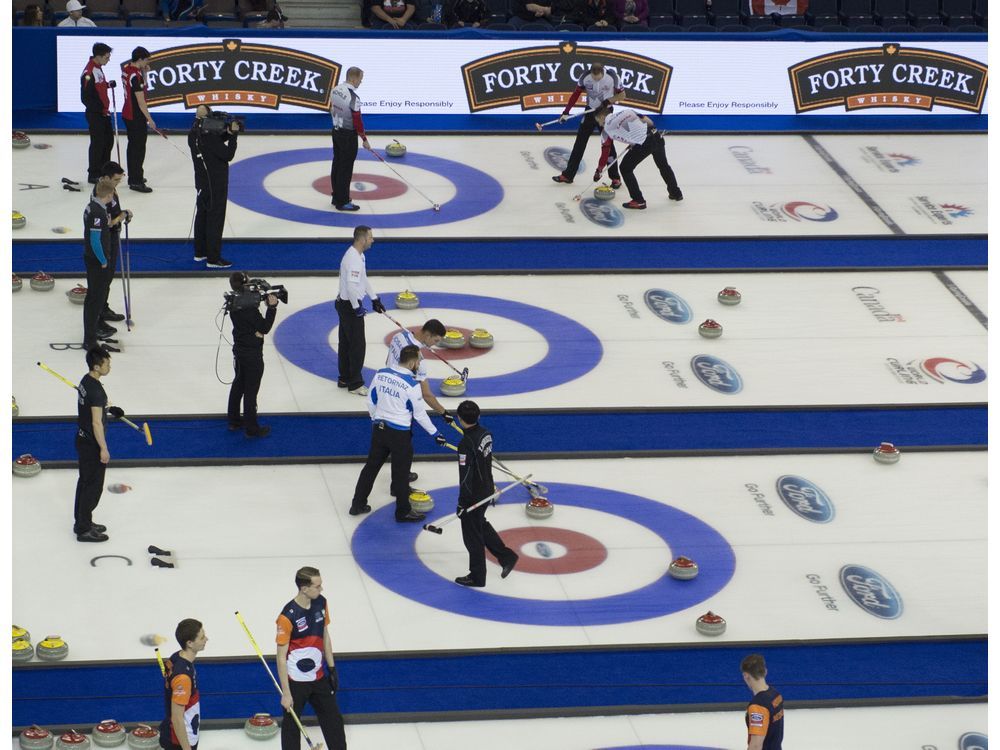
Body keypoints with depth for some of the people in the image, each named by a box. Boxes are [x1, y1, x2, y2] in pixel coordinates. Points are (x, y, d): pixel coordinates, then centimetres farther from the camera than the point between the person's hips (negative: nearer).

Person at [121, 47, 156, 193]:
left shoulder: (126, 67, 2)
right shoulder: (136, 76, -26)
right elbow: (141, 101, -23)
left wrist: (144, 71, 0)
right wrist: (149, 119, -15)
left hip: (127, 114, 10)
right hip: (136, 117, -10)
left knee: (132, 145, 20)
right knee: (139, 148, -5)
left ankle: (133, 176, 30)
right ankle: (136, 181, -2)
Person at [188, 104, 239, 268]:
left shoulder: (193, 134, -1)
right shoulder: (209, 137, -27)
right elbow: (228, 155, -22)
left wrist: (227, 133, -7)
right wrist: (233, 135, -19)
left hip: (202, 182, 9)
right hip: (216, 184, -9)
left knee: (202, 214, 20)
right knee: (215, 219, 0)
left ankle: (200, 252, 31)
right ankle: (213, 259, 4)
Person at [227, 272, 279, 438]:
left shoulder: (234, 302, -2)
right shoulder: (248, 309, -29)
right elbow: (265, 328, -22)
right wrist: (272, 307, -23)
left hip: (239, 349, 9)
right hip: (252, 353, -9)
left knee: (238, 385, 22)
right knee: (251, 390, 3)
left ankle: (234, 421, 35)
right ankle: (251, 428, 12)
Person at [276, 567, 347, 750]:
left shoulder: (321, 603, -5)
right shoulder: (288, 616, -25)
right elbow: (281, 657, -19)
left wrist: (332, 669, 13)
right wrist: (285, 693, -17)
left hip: (318, 677, 6)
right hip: (296, 681, -6)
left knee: (333, 719, 17)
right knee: (292, 725, 10)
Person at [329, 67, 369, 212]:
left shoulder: (335, 90, 0)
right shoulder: (353, 97, -26)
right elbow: (357, 121, -22)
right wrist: (364, 139, -10)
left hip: (336, 132, 9)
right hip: (348, 136, -9)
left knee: (337, 164, 16)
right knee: (346, 168, -1)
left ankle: (336, 197, 26)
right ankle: (342, 202, 6)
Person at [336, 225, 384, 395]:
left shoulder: (359, 255, 9)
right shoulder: (353, 258, -25)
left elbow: (363, 280, 20)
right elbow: (351, 286, -31)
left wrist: (374, 299, 20)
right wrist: (357, 307, -22)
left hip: (345, 305, 10)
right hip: (350, 306, -10)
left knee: (346, 343, 17)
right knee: (357, 345, -3)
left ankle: (344, 379, 26)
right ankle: (355, 384, 4)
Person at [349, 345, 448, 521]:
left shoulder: (381, 374, -3)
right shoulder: (411, 384, -21)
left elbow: (371, 401, 7)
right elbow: (419, 413, -13)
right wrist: (434, 433, 0)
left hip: (379, 428, 6)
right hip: (399, 434, -6)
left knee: (371, 466, 18)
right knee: (401, 473, 9)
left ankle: (358, 504, 26)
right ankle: (403, 512, 22)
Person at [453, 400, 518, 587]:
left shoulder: (466, 443, -29)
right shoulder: (485, 434, -4)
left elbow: (465, 476, -25)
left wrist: (462, 502, -17)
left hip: (474, 495, -8)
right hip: (487, 490, 8)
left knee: (472, 535, 8)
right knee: (480, 524, 29)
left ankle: (477, 577, 22)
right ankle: (506, 556, 31)